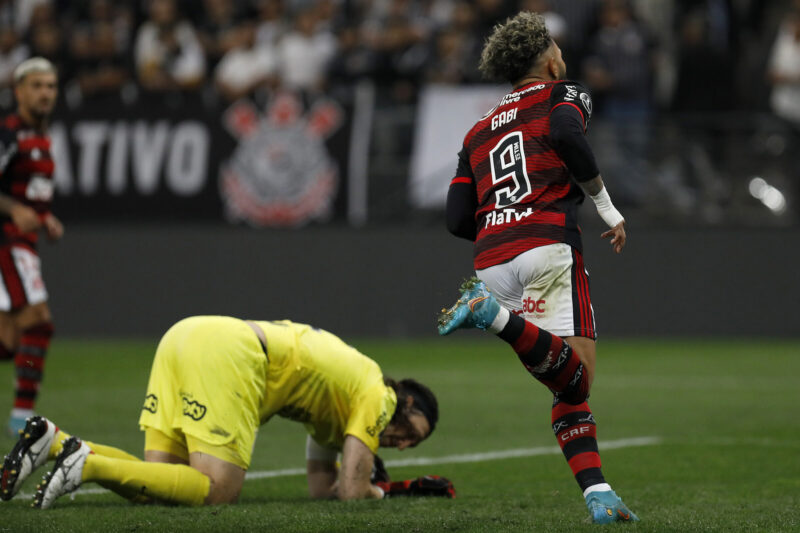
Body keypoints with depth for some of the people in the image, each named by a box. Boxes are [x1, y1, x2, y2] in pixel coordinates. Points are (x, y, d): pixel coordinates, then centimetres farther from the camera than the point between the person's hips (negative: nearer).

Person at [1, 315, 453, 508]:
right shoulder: (377, 396, 6)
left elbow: (322, 486, 29)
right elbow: (350, 492, -1)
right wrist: (387, 490, 18)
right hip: (226, 353, -9)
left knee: (155, 484, 3)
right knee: (218, 490, -17)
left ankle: (55, 441, -11)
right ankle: (87, 463, -25)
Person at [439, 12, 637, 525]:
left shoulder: (478, 132, 28)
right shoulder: (565, 94, 14)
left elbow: (458, 219, 18)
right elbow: (567, 134, -11)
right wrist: (608, 208, -2)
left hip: (491, 261, 6)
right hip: (547, 245, -6)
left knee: (571, 385, 8)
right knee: (576, 377, -18)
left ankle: (597, 492, -8)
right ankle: (497, 316, -37)